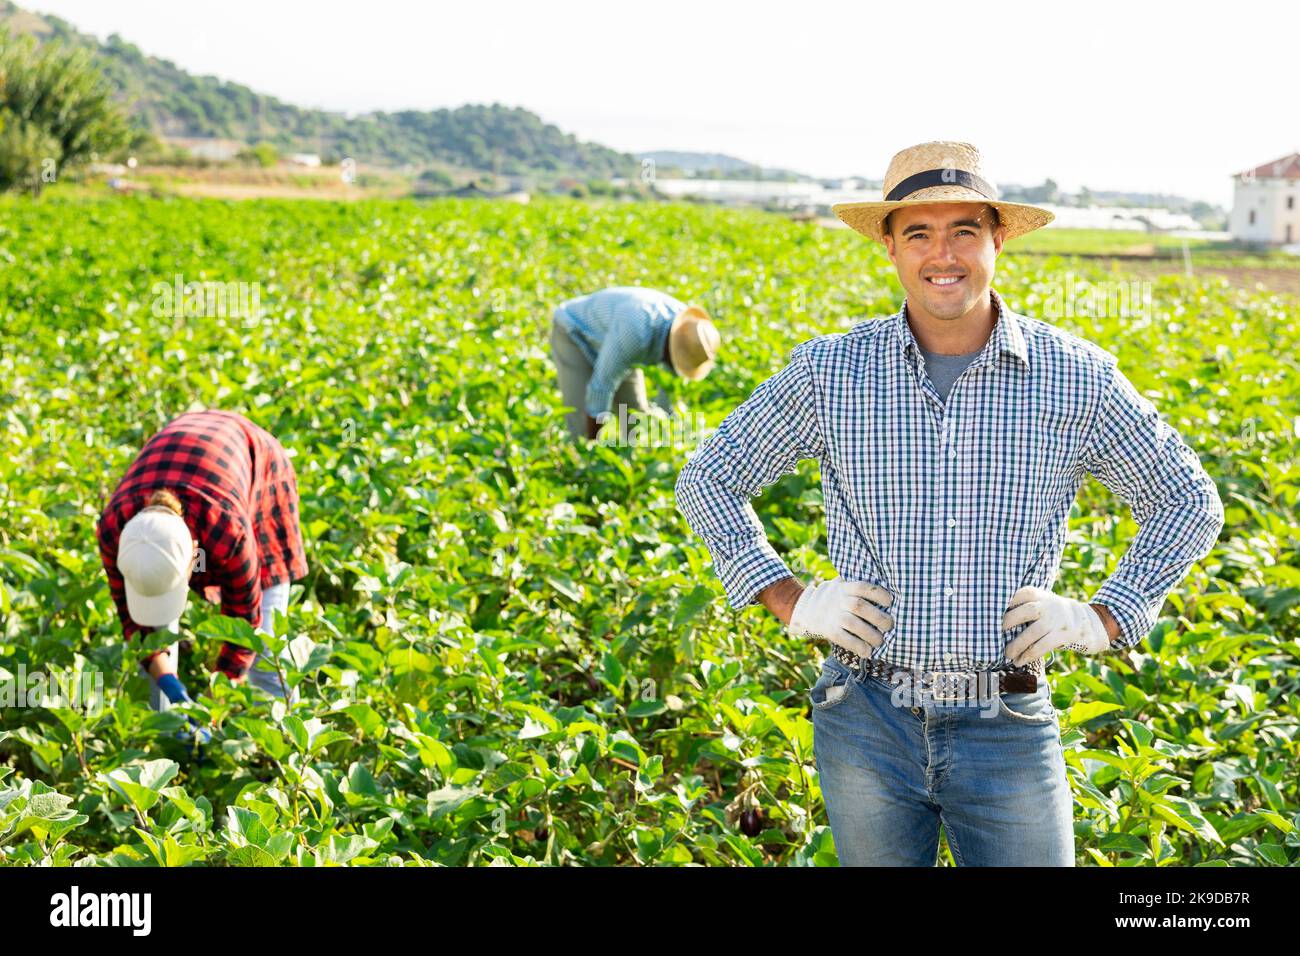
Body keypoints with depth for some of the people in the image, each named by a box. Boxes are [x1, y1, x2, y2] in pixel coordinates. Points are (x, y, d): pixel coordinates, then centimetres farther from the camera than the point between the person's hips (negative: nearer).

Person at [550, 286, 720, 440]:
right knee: (584, 428, -16)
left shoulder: (688, 328, -20)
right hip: (575, 335, -7)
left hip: (610, 339, 7)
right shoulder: (636, 331, -43)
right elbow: (601, 385, -35)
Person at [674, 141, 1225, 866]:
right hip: (869, 723, 1)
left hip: (1009, 729, 0)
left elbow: (1189, 501, 10)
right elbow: (708, 478, 10)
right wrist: (788, 600, 0)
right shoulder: (830, 372, -2)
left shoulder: (1077, 376, -2)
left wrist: (1106, 619, 0)